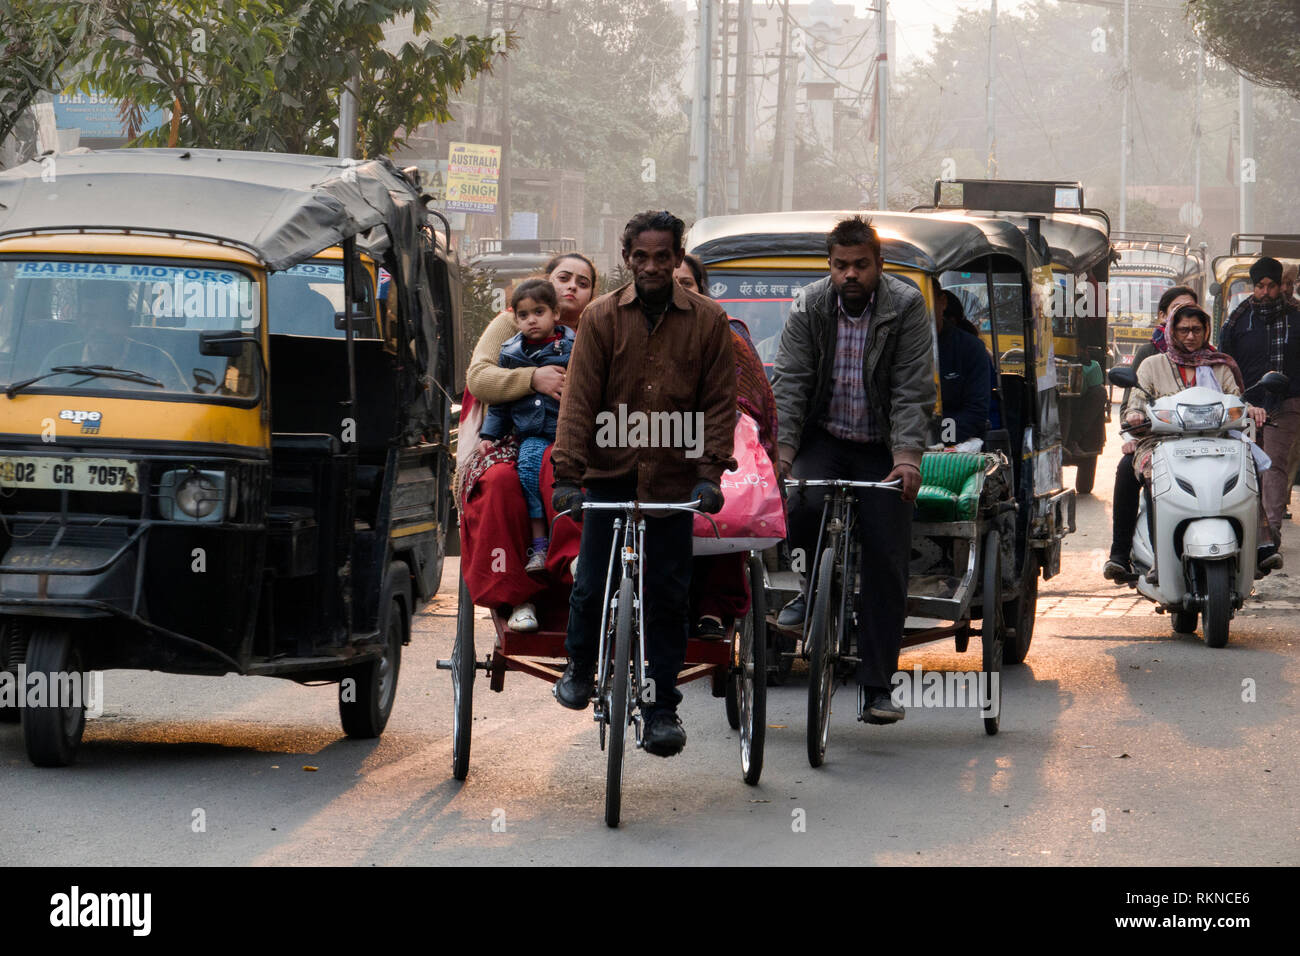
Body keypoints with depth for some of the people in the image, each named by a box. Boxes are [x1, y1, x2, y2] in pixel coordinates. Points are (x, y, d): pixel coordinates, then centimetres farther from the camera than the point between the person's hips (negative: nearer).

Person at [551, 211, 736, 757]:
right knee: (592, 585, -1)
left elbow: (719, 402, 1)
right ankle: (580, 667, 27)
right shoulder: (602, 316, -2)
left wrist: (709, 473, -10)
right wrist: (567, 474, -15)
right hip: (610, 473, 0)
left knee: (668, 595, 1)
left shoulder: (707, 321, 0)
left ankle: (662, 708, 11)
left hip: (673, 480, 0)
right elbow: (579, 398, -6)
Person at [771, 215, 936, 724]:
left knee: (886, 564, -5)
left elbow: (913, 390, -14)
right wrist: (781, 447, -20)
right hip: (825, 439, 1)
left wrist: (907, 454, -27)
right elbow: (789, 382, -6)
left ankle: (878, 686, 1)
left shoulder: (907, 306, -9)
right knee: (804, 502, -31)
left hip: (881, 449, -1)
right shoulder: (809, 306, -3)